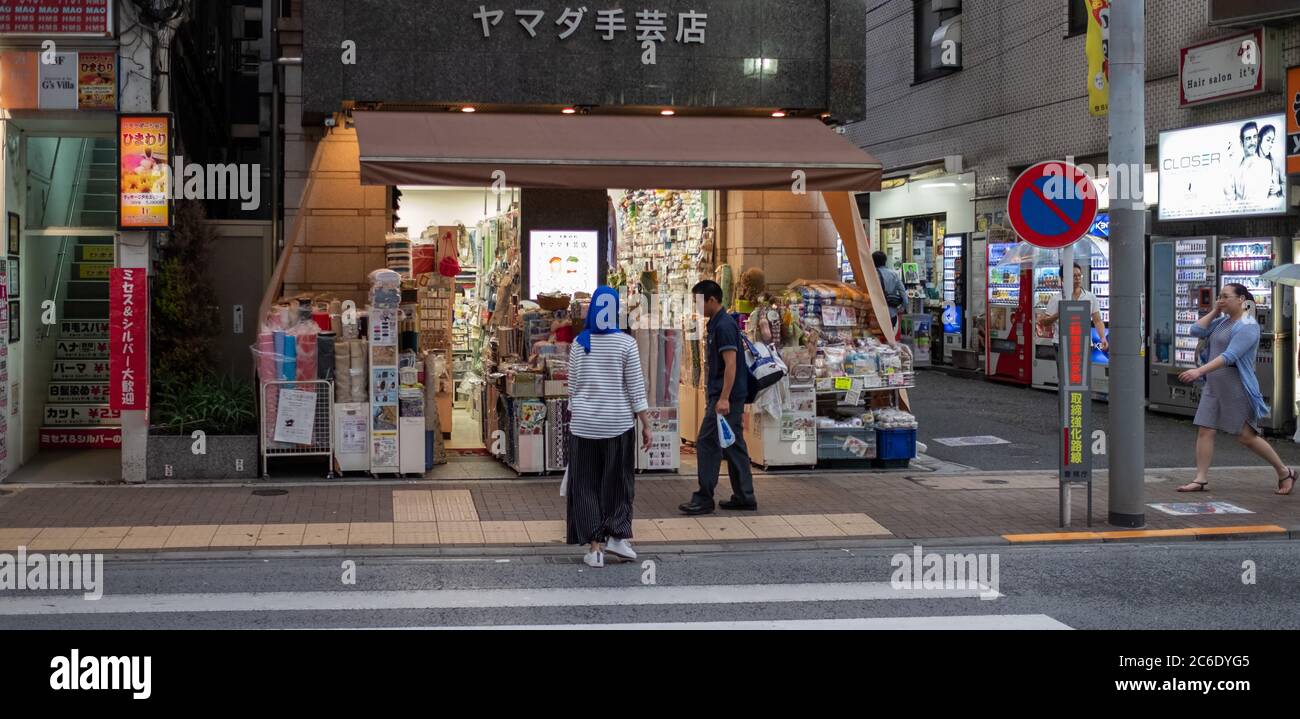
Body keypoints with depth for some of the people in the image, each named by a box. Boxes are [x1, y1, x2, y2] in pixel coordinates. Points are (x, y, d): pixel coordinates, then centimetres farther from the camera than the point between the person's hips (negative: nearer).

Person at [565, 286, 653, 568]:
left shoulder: (579, 343, 1)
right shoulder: (625, 343, -6)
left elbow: (572, 386, 6)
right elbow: (636, 387, -7)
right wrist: (646, 424, -2)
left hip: (584, 424, 2)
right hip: (618, 423, -1)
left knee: (586, 484, 7)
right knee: (618, 481, 13)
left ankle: (594, 547, 4)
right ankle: (617, 535, 2)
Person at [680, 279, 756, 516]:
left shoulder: (723, 326, -16)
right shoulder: (717, 324, 16)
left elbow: (731, 364, -22)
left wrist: (724, 398, -26)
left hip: (725, 397, -10)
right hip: (730, 396, 10)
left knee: (707, 443, -7)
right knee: (734, 445, 11)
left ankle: (704, 499, -4)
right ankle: (744, 496, 15)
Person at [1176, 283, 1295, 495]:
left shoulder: (1248, 326, -14)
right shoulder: (1222, 321, 13)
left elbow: (1229, 356, -25)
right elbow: (1196, 331, 8)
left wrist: (1199, 371, -33)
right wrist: (1214, 311, 4)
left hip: (1236, 387, -8)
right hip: (1213, 385, 8)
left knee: (1246, 436, -1)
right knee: (1205, 431, -2)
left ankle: (1284, 472, 16)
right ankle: (1200, 480, -1)